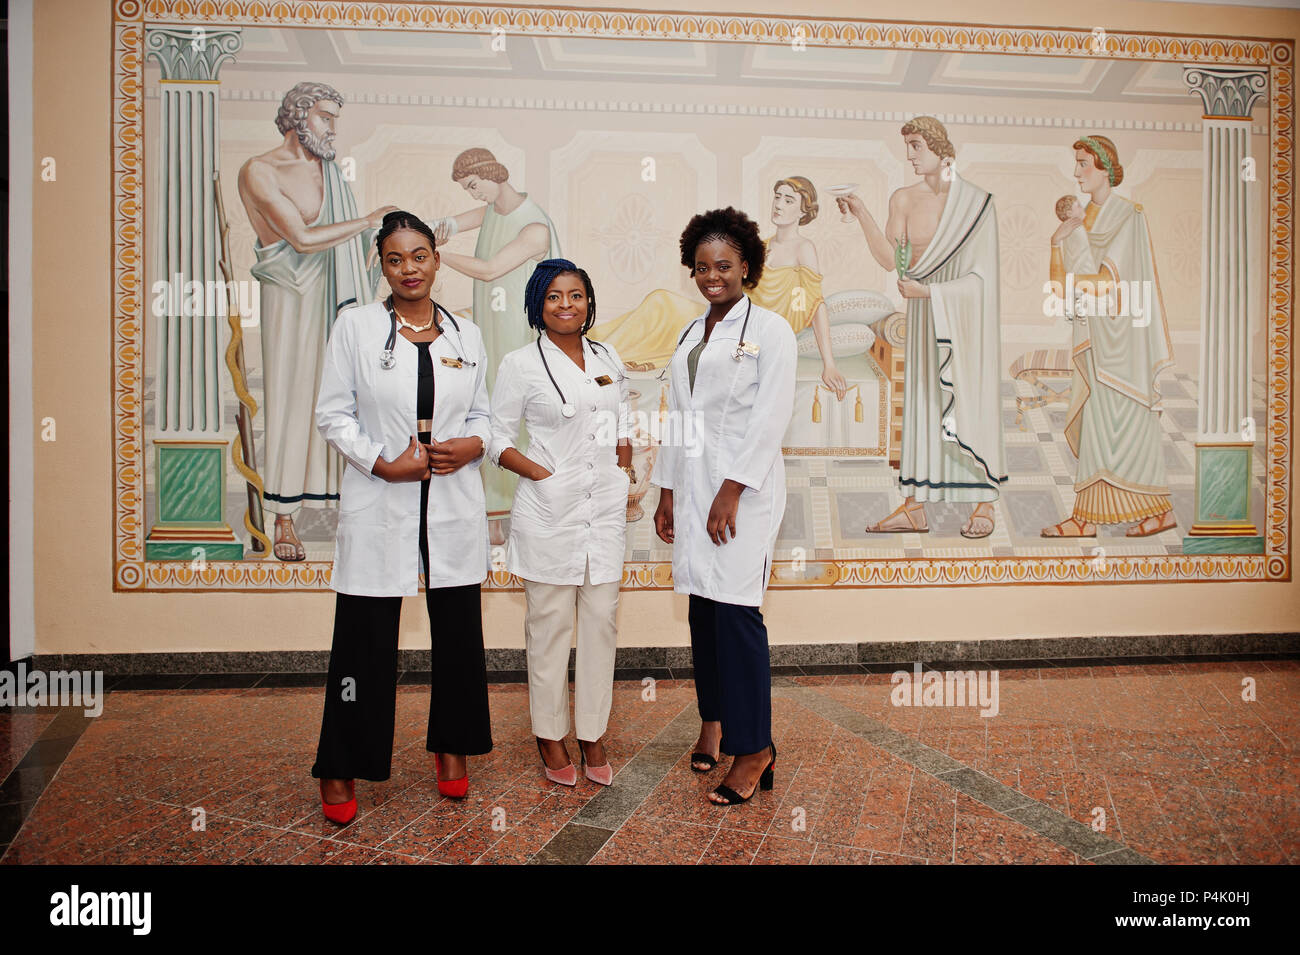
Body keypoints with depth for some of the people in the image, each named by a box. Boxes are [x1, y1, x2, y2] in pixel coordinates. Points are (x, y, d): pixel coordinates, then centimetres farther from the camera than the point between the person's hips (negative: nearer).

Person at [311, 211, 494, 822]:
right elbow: (332, 414, -1)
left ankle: (452, 748, 30)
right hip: (378, 504, -2)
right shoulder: (355, 325, 1)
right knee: (364, 639, 3)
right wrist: (383, 463, -14)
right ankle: (341, 768, 20)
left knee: (458, 632, 10)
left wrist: (473, 444, -8)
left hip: (453, 503, 3)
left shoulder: (466, 335, 9)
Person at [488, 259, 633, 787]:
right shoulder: (520, 364, -2)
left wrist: (626, 480, 8)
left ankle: (593, 734, 22)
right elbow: (498, 440, -1)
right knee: (550, 625, 5)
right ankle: (550, 736, 21)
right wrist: (544, 475, -11)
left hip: (606, 509, 4)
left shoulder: (608, 359, 12)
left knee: (602, 621, 7)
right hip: (549, 511, -4)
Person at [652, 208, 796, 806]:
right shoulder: (690, 335, 17)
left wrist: (730, 493, -15)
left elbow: (770, 418, -10)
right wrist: (666, 494, 13)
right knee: (702, 605, 9)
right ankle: (713, 720, 25)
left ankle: (754, 749, 2)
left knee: (736, 611, -8)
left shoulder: (770, 330, -2)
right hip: (692, 482, 6)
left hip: (744, 485, -6)